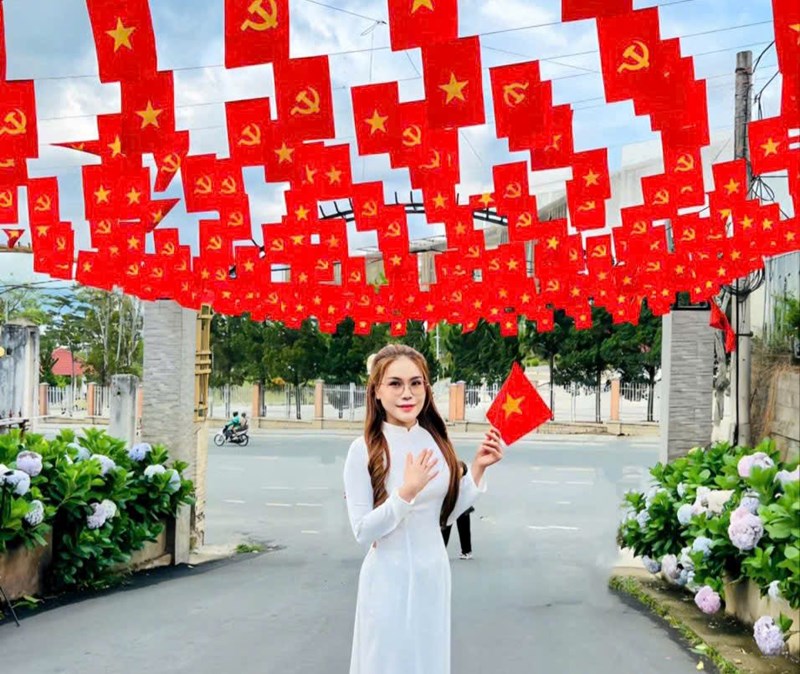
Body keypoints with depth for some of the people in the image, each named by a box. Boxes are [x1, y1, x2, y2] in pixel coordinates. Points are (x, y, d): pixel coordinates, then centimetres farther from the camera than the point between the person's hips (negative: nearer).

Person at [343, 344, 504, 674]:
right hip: (389, 576, -5)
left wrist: (477, 468, -4)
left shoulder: (436, 440, 0)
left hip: (434, 572, 5)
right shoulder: (364, 449, -15)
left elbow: (447, 514, 7)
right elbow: (362, 531, -16)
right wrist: (407, 492, -27)